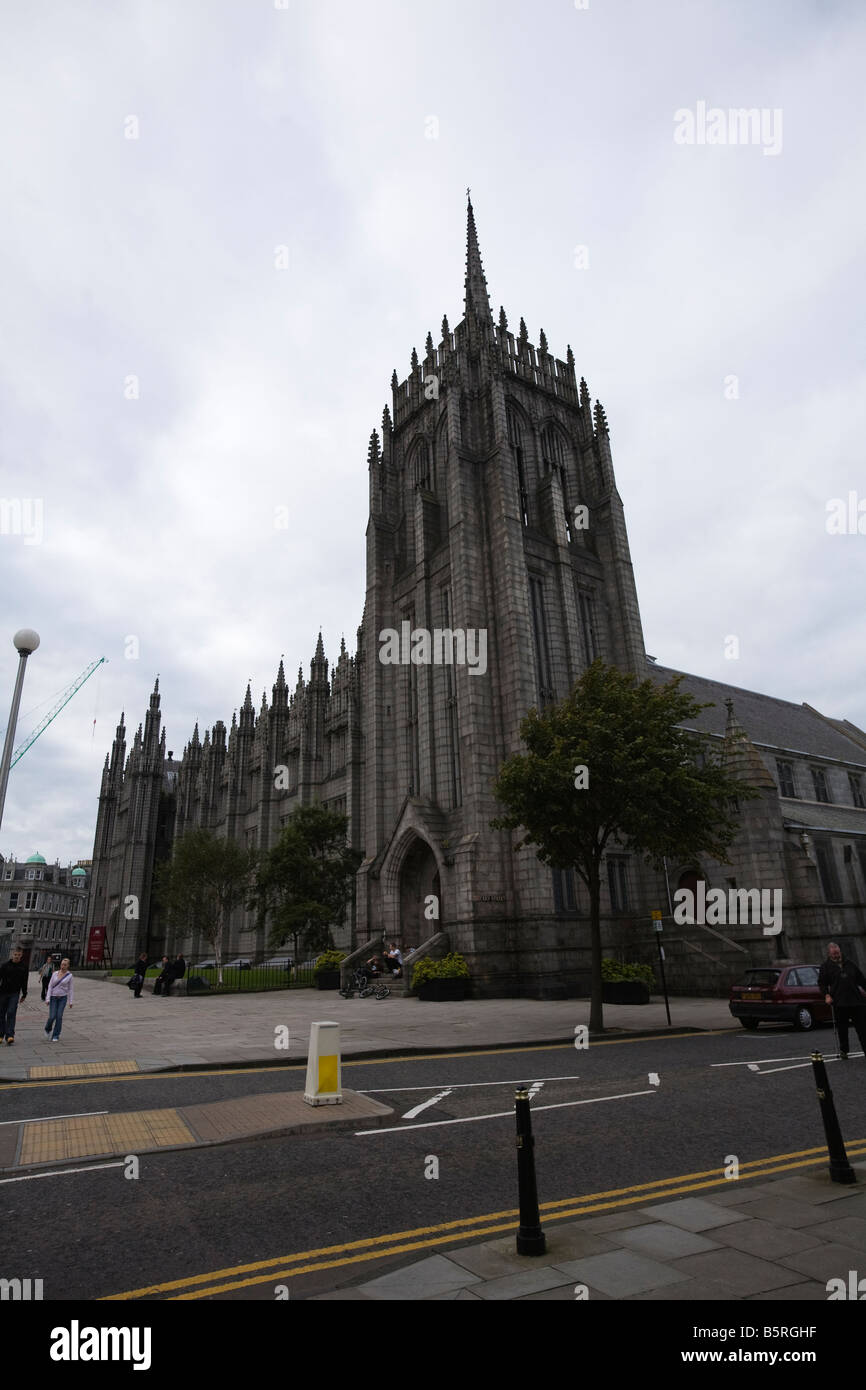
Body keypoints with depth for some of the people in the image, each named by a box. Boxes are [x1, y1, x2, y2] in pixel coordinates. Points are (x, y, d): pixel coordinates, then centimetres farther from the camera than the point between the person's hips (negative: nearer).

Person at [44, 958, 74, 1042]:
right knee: (52, 1017, -7)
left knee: (59, 1016, -10)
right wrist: (48, 999, -6)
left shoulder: (69, 975, -3)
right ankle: (48, 1029, 26)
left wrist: (70, 1001, -1)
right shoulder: (55, 973, 0)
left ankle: (56, 1036, 2)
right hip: (53, 998, 1)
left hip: (63, 998, -1)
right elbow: (50, 986, 1)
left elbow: (70, 989, 1)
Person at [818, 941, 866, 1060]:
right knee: (842, 1028, 3)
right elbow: (822, 983, 2)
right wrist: (827, 995, -12)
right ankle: (843, 1051, 15)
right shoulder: (826, 967, 5)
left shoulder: (850, 964, 14)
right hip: (839, 1003, -3)